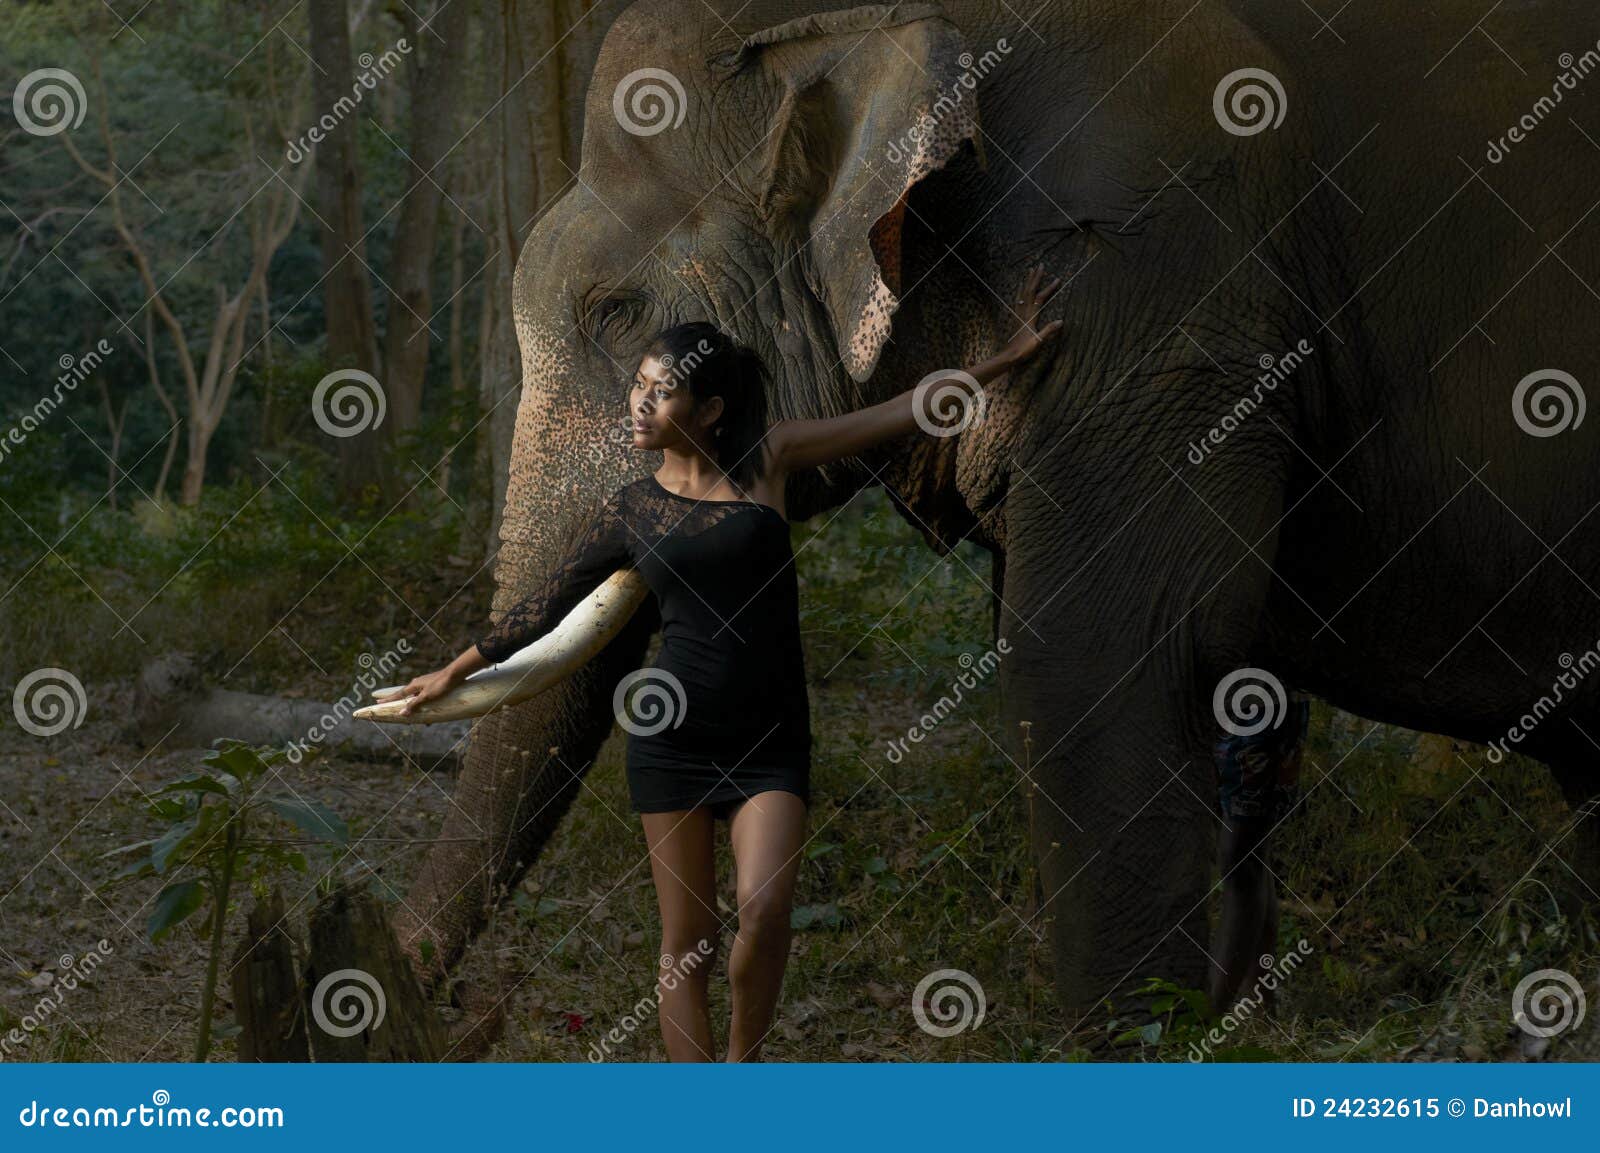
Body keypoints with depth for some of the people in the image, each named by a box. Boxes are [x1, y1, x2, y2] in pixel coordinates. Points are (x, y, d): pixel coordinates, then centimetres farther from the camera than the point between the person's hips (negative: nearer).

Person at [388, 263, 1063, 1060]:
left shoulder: (766, 460, 2)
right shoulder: (629, 512, 6)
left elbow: (901, 415, 4)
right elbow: (543, 607, 18)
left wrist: (1007, 358, 3)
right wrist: (455, 673, 26)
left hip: (770, 738, -1)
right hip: (675, 733, 1)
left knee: (764, 911, -19)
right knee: (686, 938, 2)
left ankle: (743, 1057, 7)